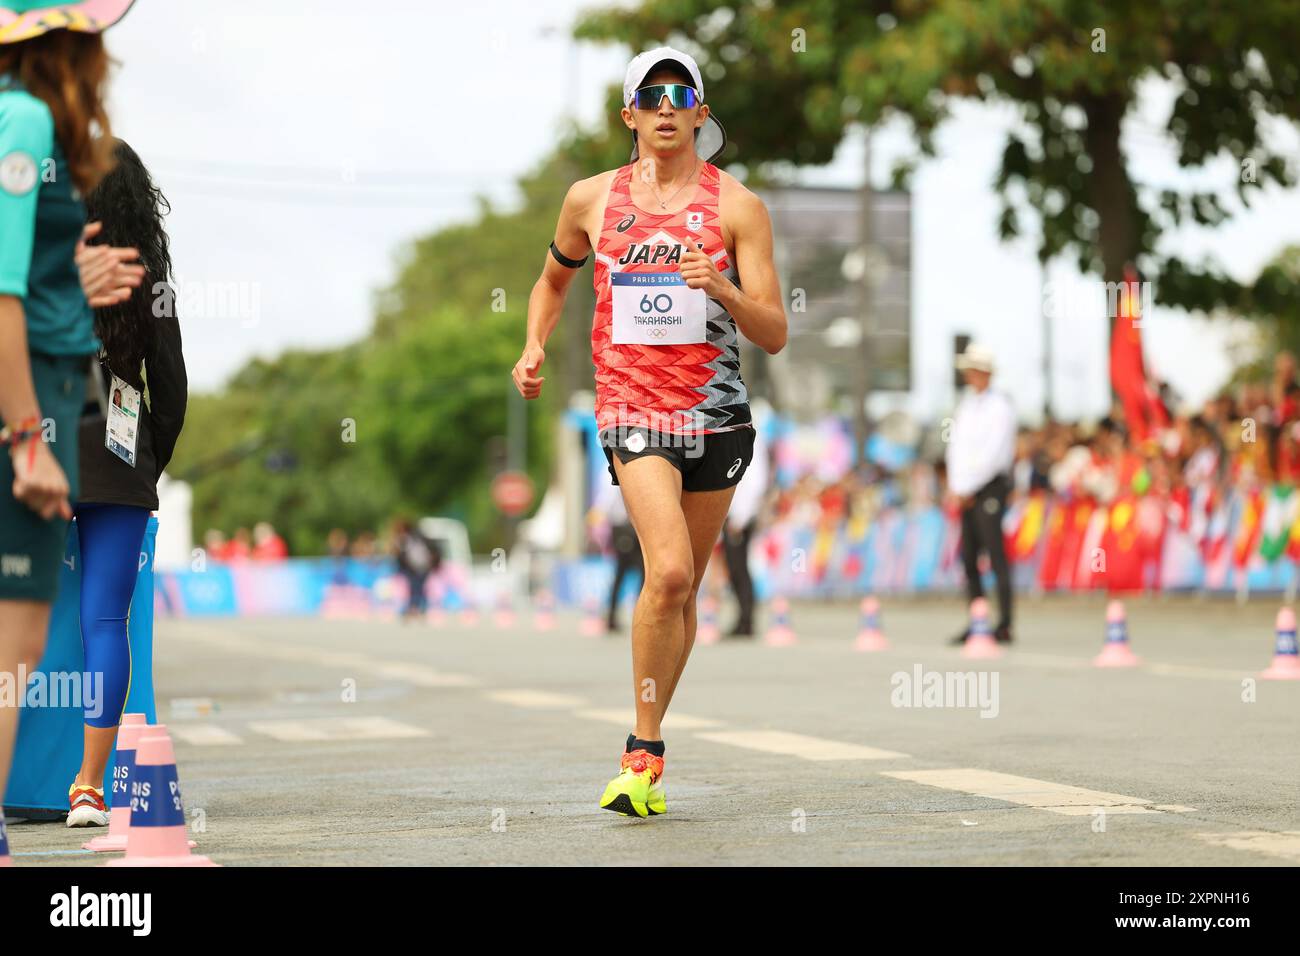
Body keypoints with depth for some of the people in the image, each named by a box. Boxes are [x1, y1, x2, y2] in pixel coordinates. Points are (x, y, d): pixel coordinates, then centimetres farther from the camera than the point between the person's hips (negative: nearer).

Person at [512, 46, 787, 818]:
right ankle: (646, 753, -10)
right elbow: (555, 276, 25)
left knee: (685, 589, 9)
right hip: (632, 408, -1)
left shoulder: (737, 206, -1)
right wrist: (535, 347, 9)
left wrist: (723, 290, -23)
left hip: (718, 413, 2)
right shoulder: (592, 199, 5)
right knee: (669, 570, -21)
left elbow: (775, 335, -5)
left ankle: (643, 748, 26)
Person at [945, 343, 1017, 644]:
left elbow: (992, 455, -14)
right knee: (968, 557, 6)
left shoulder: (999, 407, -7)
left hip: (990, 488, -8)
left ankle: (1004, 626, -10)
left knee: (996, 556, -9)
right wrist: (955, 487, 3)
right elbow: (955, 447, 16)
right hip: (966, 493, 8)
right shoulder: (965, 406, 16)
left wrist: (966, 489, -11)